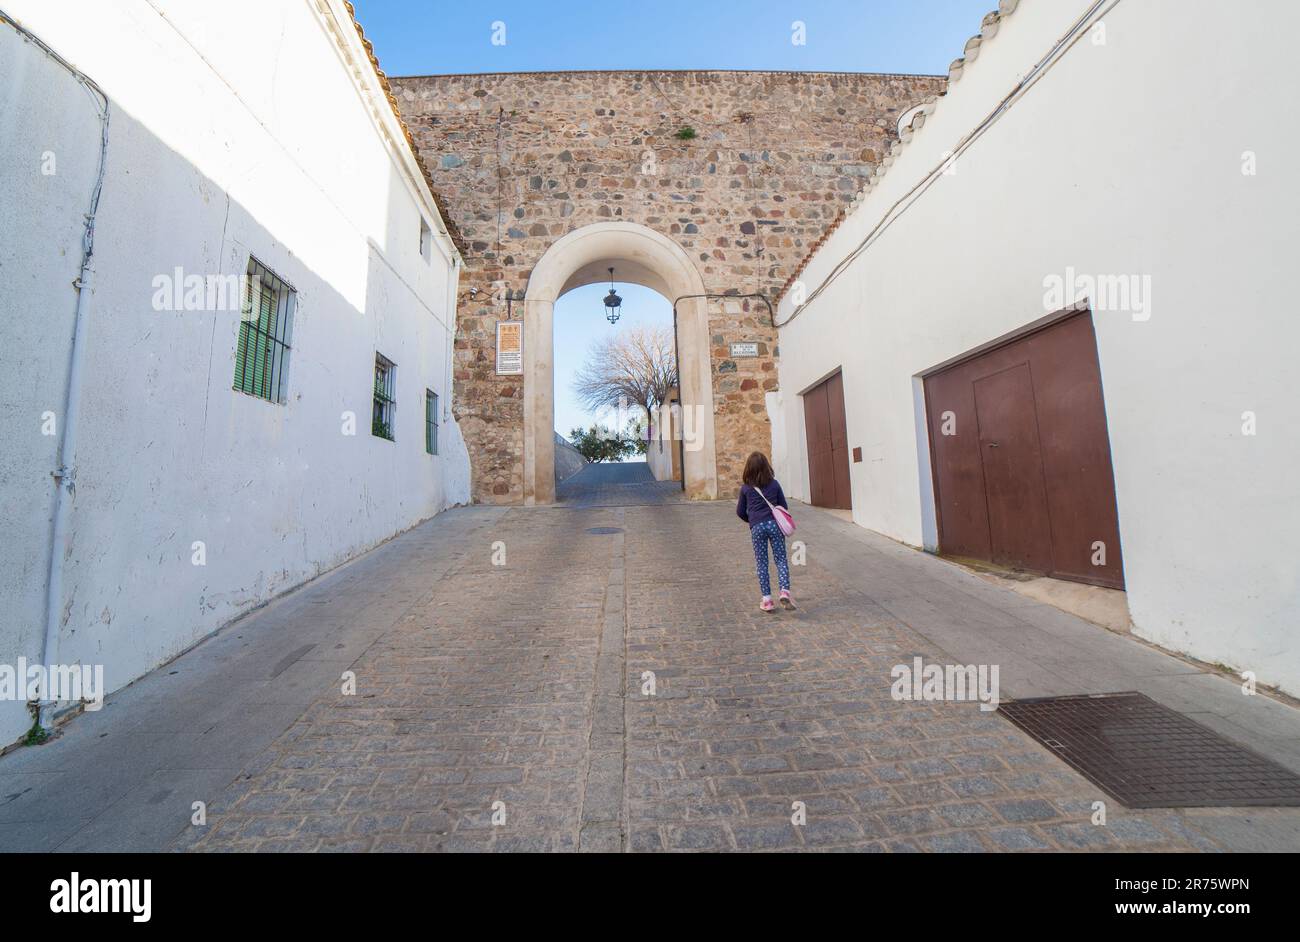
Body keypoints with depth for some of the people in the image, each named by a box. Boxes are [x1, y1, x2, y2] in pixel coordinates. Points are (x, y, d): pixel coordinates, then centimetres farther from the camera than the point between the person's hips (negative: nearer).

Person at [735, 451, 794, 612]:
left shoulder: (745, 488, 2)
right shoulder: (774, 483, 4)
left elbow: (740, 512, 7)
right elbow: (784, 507, 8)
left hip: (757, 528, 0)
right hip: (774, 524, 0)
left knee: (761, 563, 7)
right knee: (781, 559, 8)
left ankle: (767, 599, 9)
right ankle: (785, 591, -9)